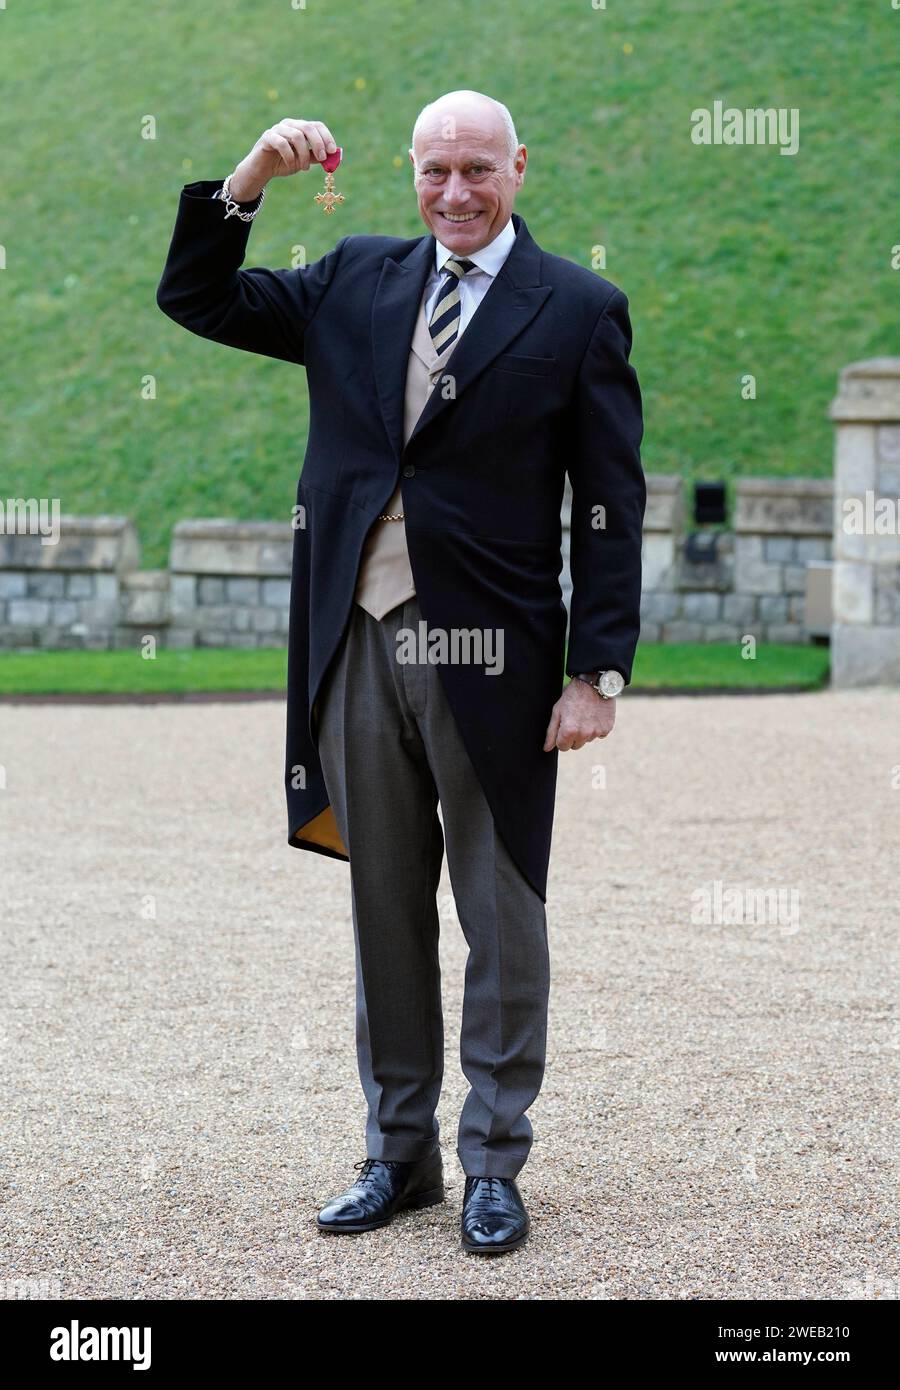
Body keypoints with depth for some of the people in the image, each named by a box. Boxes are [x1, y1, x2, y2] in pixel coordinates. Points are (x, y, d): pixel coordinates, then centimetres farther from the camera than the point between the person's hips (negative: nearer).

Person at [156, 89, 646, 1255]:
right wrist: (252, 179, -2)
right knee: (385, 913, 12)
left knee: (500, 919, 5)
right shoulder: (355, 283, 10)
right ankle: (398, 1152, 24)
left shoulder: (577, 310, -2)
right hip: (358, 646, 4)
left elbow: (609, 507, -4)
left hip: (490, 657, -4)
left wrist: (598, 673, -10)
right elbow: (195, 297, 13)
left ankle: (493, 1166, 17)